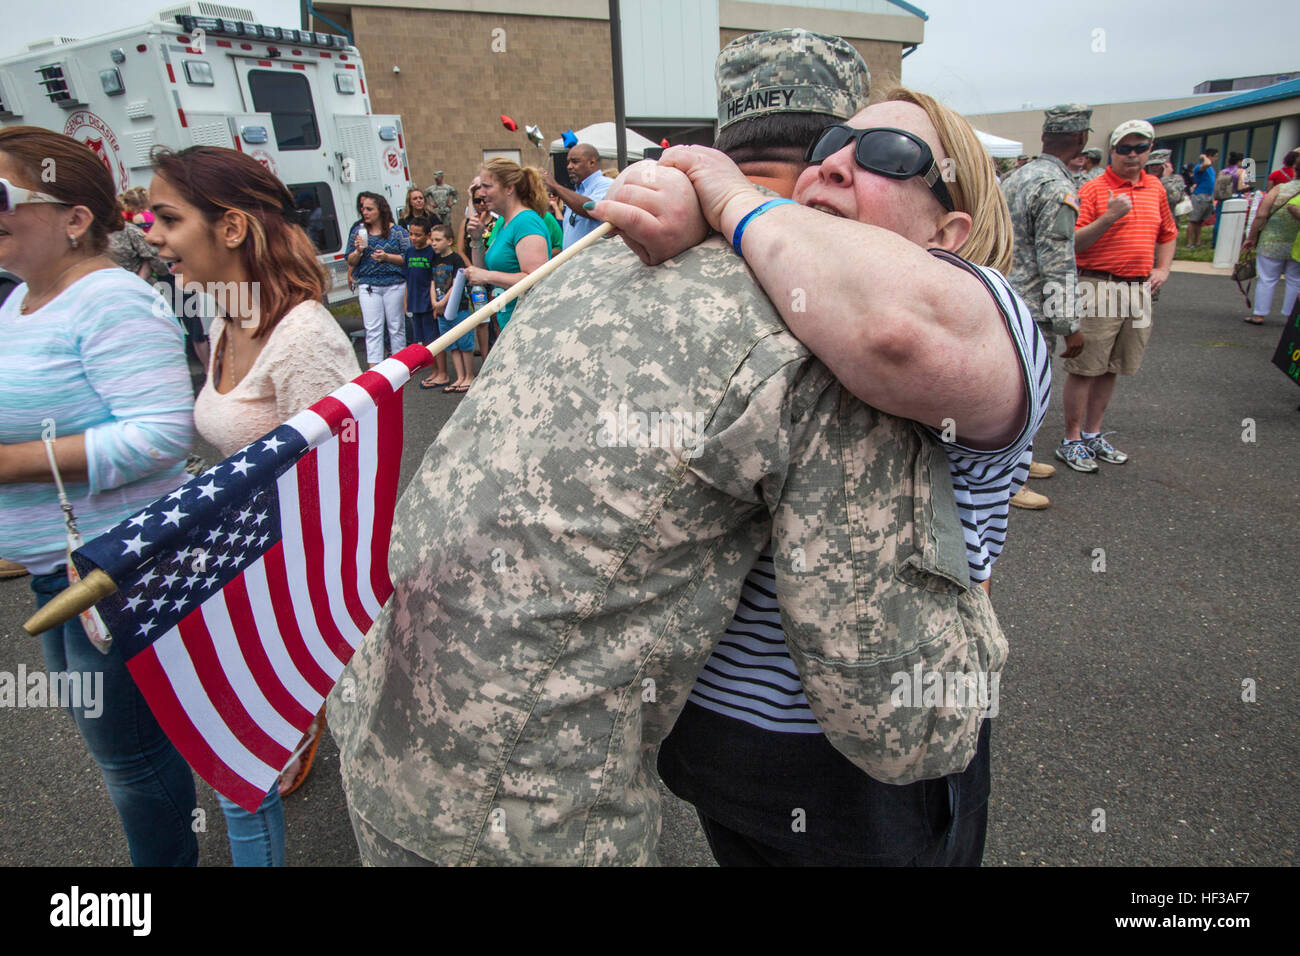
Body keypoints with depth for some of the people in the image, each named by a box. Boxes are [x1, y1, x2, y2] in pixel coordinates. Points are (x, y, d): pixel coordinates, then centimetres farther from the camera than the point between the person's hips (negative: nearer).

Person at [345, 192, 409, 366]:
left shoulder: (397, 231, 2)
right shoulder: (358, 231, 8)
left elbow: (408, 258, -2)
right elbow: (350, 261, 9)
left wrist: (387, 257, -16)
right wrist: (358, 251, -11)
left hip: (394, 285, -1)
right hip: (367, 285, 1)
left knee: (396, 327, 6)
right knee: (373, 329, -3)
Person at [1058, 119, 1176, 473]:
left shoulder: (1155, 189, 14)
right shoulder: (1093, 189, -5)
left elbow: (1167, 234, 27)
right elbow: (1073, 242, -12)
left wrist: (1163, 268, 13)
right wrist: (1109, 218, -23)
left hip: (1139, 291, 6)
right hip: (1098, 289, -6)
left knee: (1110, 368, 12)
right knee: (1084, 369, -3)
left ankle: (1092, 435, 22)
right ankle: (1071, 441, 6)